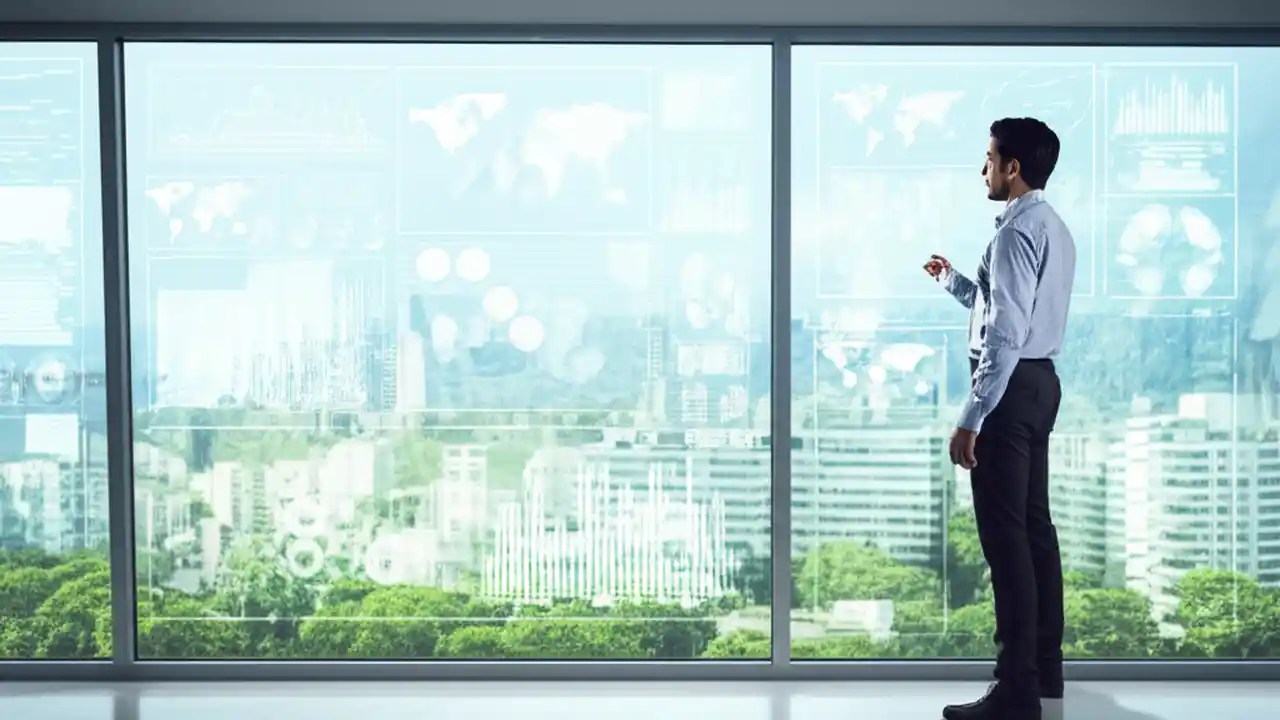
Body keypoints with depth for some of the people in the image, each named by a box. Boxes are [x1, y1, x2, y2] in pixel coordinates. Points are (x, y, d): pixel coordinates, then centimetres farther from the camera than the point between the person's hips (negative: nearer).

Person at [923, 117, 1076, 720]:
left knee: (1005, 535, -9)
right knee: (1034, 525, 15)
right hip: (1040, 383, 11)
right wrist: (953, 281, 33)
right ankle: (1045, 668, 24)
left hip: (1012, 388, -11)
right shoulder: (1051, 228, 16)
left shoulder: (1017, 232, -16)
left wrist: (971, 418, -24)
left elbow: (1005, 335, -23)